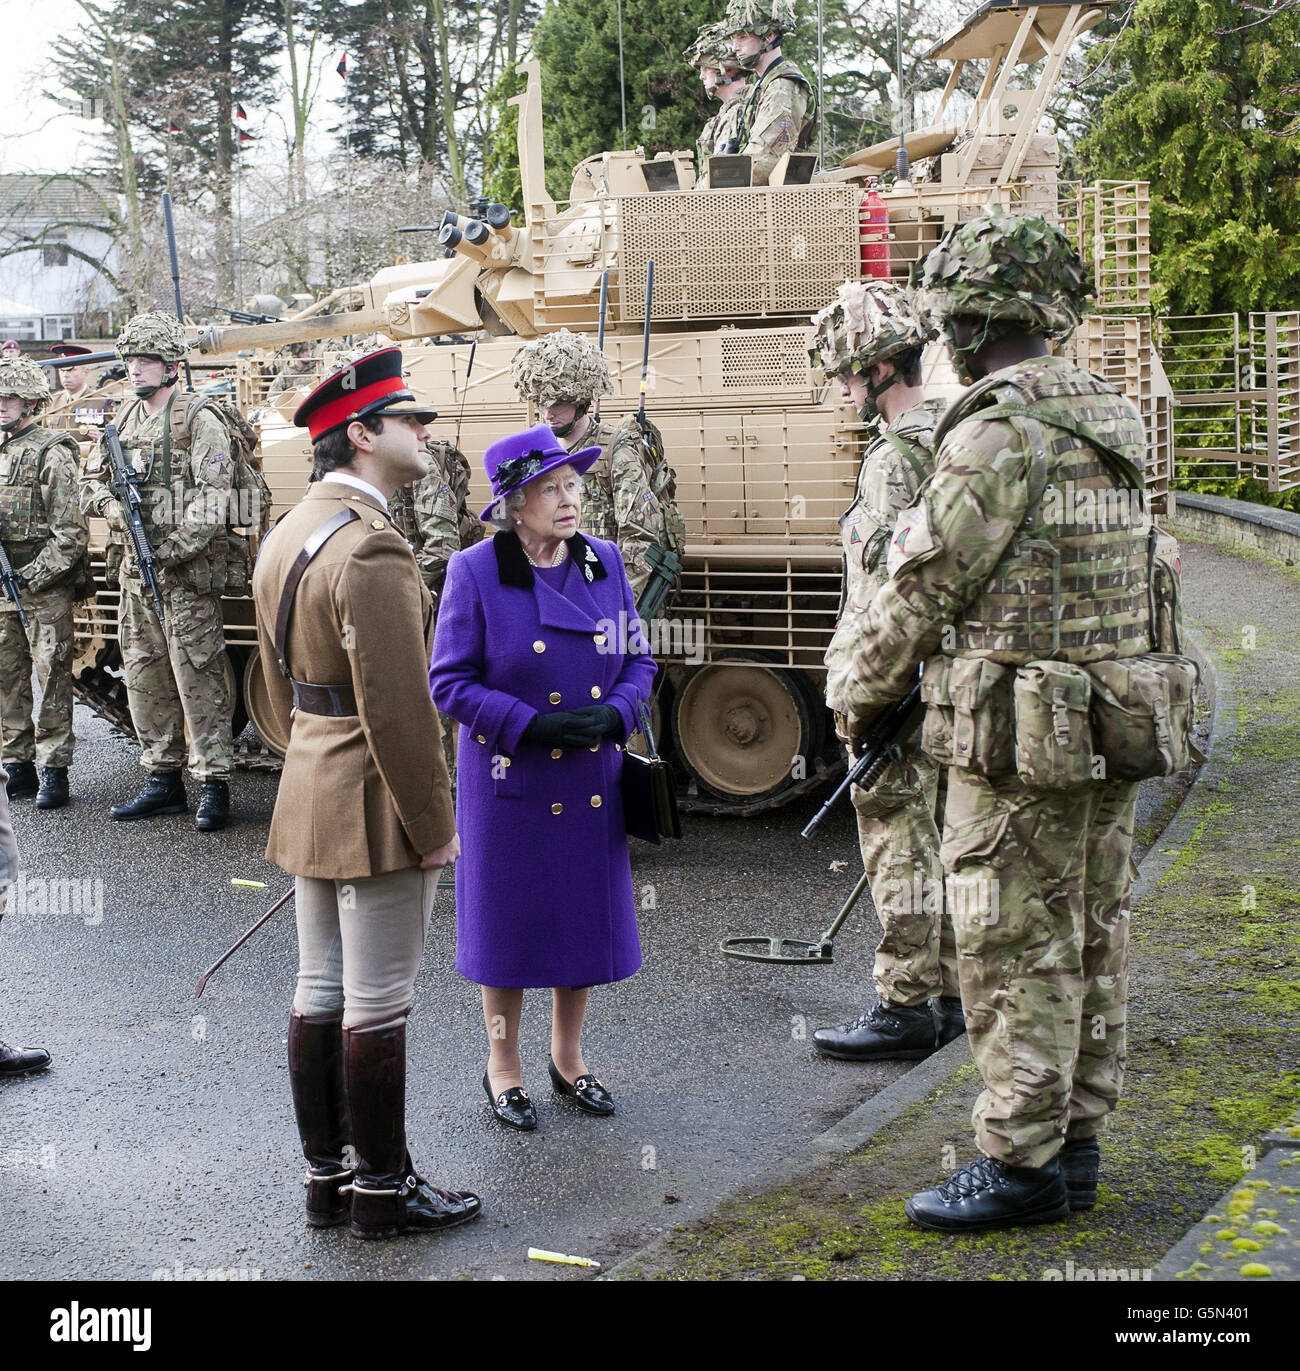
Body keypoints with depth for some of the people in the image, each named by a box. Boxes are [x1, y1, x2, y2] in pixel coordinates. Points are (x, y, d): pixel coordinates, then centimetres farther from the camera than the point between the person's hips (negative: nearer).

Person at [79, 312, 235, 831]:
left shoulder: (198, 419, -6)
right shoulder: (124, 419, 15)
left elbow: (212, 497, -14)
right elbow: (90, 481, 18)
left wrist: (171, 550, -21)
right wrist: (116, 509, -4)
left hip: (186, 571, -7)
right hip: (134, 571, 7)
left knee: (197, 677, -7)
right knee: (144, 677, 10)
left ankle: (214, 786, -2)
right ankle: (163, 781, 20)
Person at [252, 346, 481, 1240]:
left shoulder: (287, 536, 9)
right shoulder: (372, 551, -22)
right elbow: (398, 707, -22)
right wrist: (434, 825, -15)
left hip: (310, 799, 10)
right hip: (379, 810, -10)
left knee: (320, 989, 14)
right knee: (378, 1005, 1)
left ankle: (327, 1177, 25)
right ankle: (384, 1192, 13)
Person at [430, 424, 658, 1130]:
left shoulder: (604, 562, 2)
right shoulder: (474, 572, -11)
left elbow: (638, 660, 8)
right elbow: (450, 681, -10)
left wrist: (612, 713, -13)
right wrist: (533, 725, -21)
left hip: (592, 778, 4)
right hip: (508, 779, -4)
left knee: (585, 916, 13)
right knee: (509, 920, 7)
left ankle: (568, 1056, 32)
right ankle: (503, 1065, 25)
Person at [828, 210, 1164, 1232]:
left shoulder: (1001, 429, -17)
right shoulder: (1112, 422, 12)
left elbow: (928, 582, -13)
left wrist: (859, 692, 3)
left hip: (1020, 738, -9)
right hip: (1113, 729, 9)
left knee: (1016, 952, 0)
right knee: (1090, 943, 14)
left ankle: (1021, 1163, 8)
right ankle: (1076, 1144, 25)